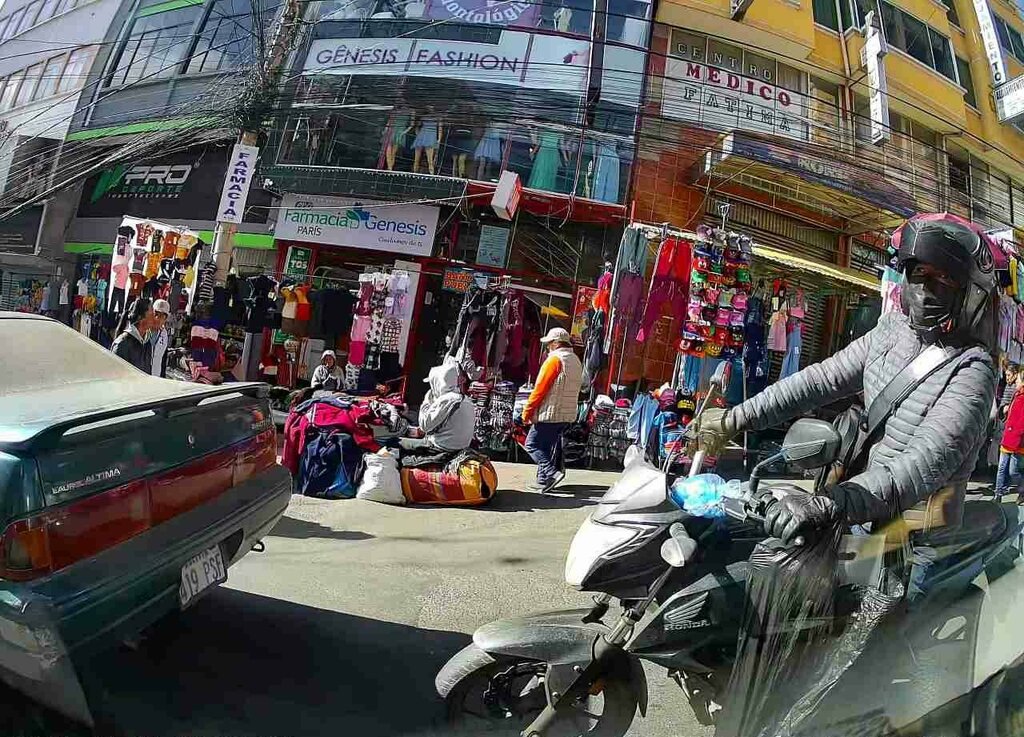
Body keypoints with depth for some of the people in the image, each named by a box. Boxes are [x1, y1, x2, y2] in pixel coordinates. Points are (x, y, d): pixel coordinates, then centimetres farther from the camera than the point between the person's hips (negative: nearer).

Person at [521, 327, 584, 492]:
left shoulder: (554, 359, -13)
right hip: (567, 414, 9)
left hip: (549, 413, -9)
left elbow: (540, 389, -16)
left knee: (532, 444, -2)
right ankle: (543, 481, 15)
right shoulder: (576, 361, 15)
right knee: (548, 447, 14)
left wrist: (527, 411, -10)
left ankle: (552, 473, -13)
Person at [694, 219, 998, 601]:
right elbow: (823, 378, 3)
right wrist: (737, 418, -4)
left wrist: (827, 505, -45)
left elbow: (924, 464, -31)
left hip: (914, 543, -6)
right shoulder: (892, 330, 2)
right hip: (864, 517, 6)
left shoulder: (971, 370, -18)